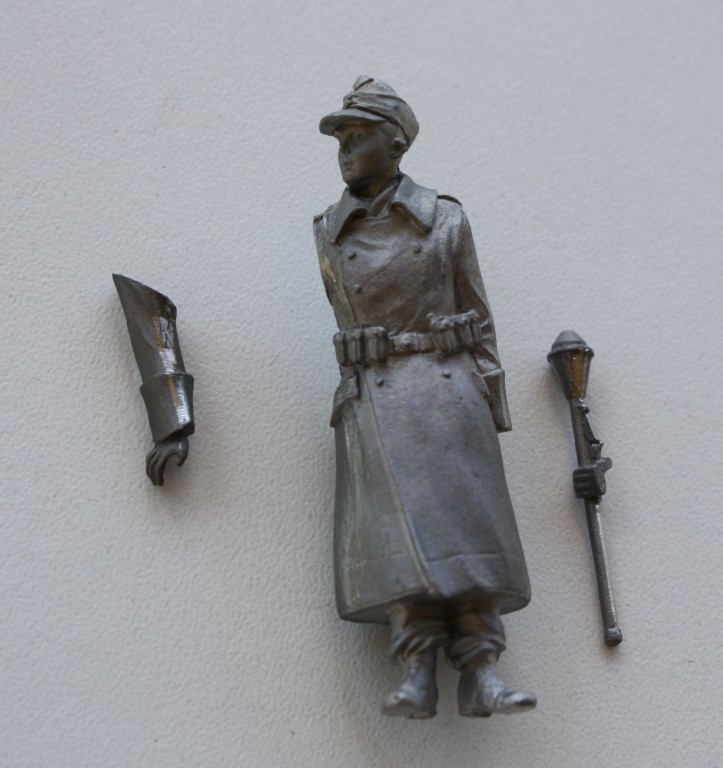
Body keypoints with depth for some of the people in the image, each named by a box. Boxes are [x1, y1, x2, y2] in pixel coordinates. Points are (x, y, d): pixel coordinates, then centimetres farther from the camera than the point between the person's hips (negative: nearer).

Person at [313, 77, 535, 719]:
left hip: (447, 388, -1)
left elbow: (477, 317, 6)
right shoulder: (328, 234, 10)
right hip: (372, 398, 1)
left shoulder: (446, 220, 5)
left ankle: (480, 676, -10)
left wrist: (491, 404, 0)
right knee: (393, 525, -13)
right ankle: (418, 674, -16)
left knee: (464, 517, -9)